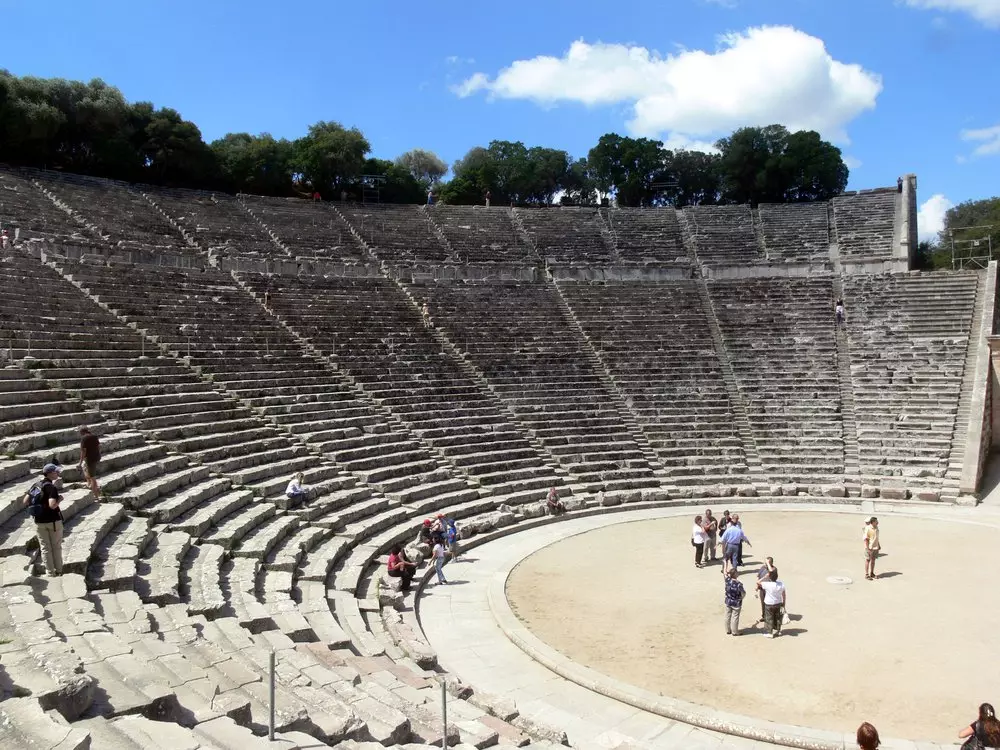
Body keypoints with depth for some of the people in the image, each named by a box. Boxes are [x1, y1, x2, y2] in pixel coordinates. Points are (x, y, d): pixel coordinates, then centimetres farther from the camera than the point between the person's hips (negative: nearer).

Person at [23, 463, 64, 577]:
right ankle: (58, 571, 19)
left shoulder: (36, 486, 3)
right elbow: (52, 505, -29)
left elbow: (25, 501, 6)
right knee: (56, 546, 11)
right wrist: (59, 499, -11)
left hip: (39, 522, 5)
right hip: (53, 521, -5)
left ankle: (50, 572, 15)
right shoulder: (52, 488, -19)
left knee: (45, 547, 12)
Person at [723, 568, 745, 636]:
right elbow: (743, 594, -19)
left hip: (728, 602, 5)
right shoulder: (739, 584, -27)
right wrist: (740, 598, 5)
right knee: (735, 617, 10)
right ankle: (734, 632, 23)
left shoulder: (728, 580, -14)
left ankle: (728, 630, 31)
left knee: (728, 616, 17)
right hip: (736, 603, -5)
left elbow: (725, 573, 5)